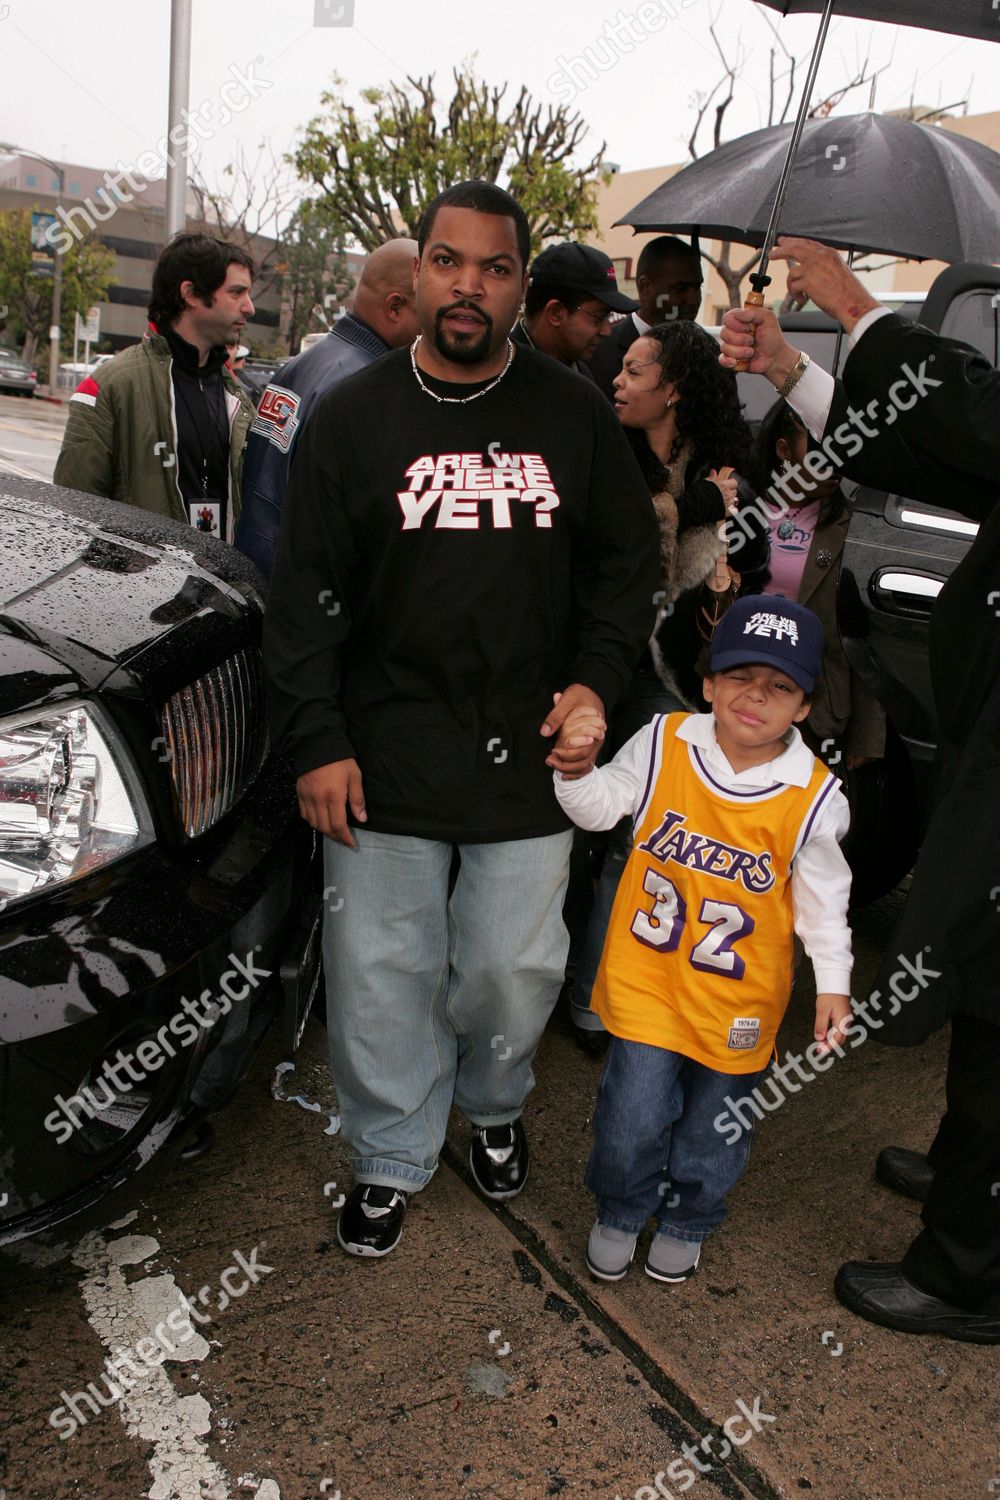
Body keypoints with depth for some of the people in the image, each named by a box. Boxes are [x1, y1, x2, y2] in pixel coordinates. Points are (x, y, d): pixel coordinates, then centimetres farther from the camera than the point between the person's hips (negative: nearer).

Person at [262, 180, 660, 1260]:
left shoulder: (574, 417, 5)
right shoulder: (353, 415, 3)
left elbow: (626, 563, 12)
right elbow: (305, 592, 1)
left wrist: (597, 680, -2)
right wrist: (316, 740, -5)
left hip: (527, 754, 1)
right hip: (383, 755, 0)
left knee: (515, 969, 10)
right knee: (381, 972, 6)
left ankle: (493, 1109, 42)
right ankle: (390, 1159, 30)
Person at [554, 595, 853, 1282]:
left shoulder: (815, 798, -13)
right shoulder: (664, 742, -11)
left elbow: (823, 898, -1)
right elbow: (600, 807, 0)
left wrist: (834, 983, -3)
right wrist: (576, 769, -19)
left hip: (739, 998, 0)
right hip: (648, 976, 0)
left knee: (714, 1126, 17)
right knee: (632, 1119, 1)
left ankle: (688, 1220, 48)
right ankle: (620, 1212, 34)